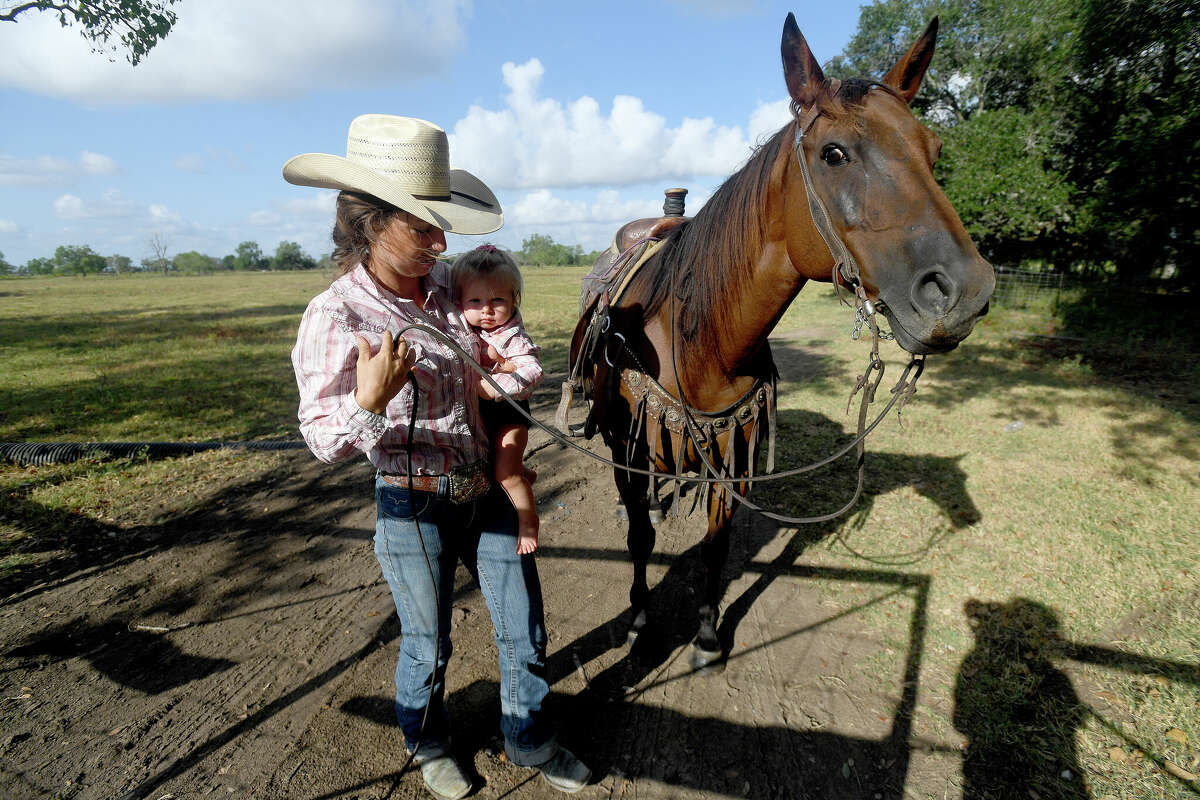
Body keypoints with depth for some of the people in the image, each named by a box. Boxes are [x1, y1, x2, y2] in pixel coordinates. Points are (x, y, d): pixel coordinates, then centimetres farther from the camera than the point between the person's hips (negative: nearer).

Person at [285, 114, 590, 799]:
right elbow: (325, 442, -16)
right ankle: (429, 745, 51)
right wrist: (368, 402, -35)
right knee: (428, 647, 18)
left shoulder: (448, 283, -1)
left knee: (525, 635, 16)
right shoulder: (337, 315, -16)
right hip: (415, 510, -4)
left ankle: (531, 742, 44)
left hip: (489, 492, 5)